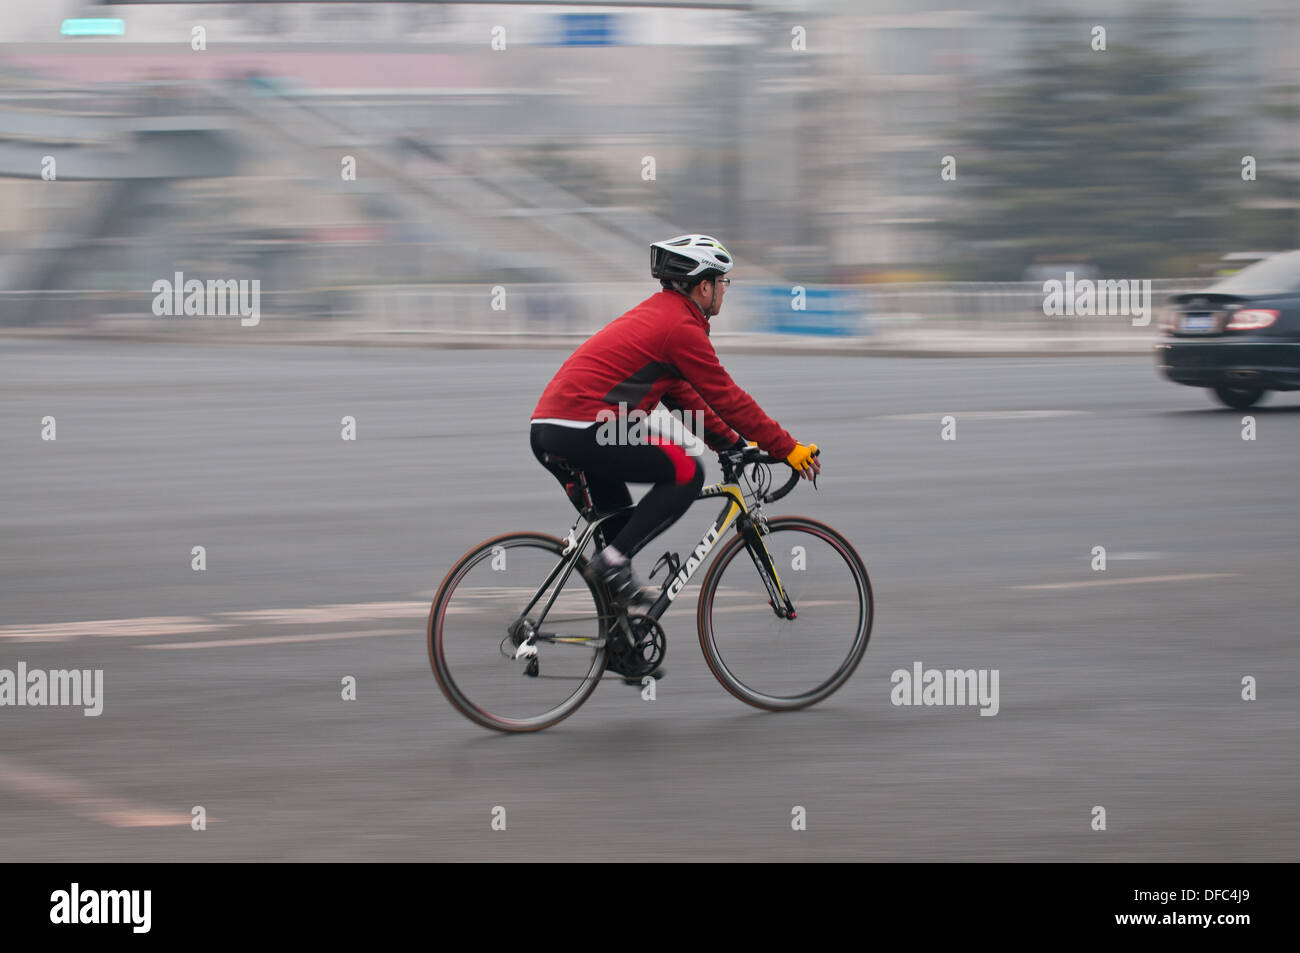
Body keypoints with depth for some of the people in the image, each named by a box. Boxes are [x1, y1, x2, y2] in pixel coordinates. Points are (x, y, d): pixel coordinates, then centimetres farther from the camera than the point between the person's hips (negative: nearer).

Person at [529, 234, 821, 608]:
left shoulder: (656, 313, 24)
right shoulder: (681, 326, -7)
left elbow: (682, 394, 31)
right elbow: (726, 398, -5)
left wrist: (733, 444, 30)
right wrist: (788, 449, 3)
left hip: (546, 430, 10)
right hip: (583, 431, -10)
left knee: (620, 526, 20)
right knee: (687, 473, -4)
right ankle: (613, 562, -9)